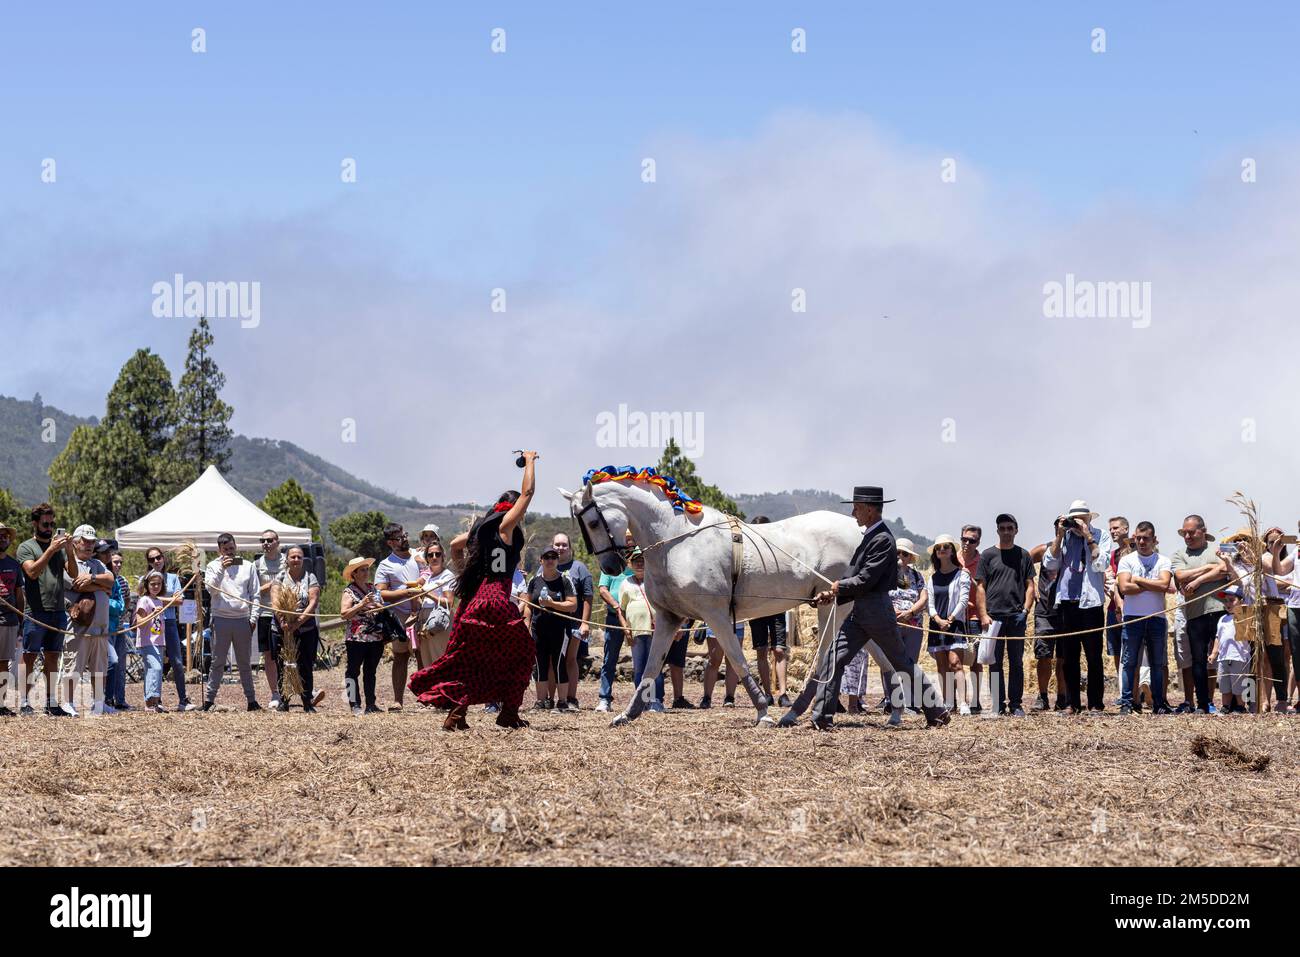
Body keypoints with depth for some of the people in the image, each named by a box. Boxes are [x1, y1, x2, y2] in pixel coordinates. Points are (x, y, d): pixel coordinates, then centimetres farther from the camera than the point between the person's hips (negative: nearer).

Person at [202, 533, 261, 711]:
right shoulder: (213, 566, 5)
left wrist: (253, 617, 1)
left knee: (244, 663, 8)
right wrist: (221, 569, -18)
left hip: (243, 620, 2)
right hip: (221, 619, -2)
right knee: (217, 661, -1)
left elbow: (254, 595, 10)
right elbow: (211, 589, -10)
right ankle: (209, 698, 2)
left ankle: (251, 698, 11)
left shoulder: (247, 566, 10)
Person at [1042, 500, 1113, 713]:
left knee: (1094, 657, -1)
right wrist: (1059, 535, -3)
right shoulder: (1064, 537, 11)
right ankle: (1072, 703, 11)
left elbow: (1101, 564, -10)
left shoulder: (1101, 536, 4)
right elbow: (1049, 563, 2)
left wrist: (1088, 537, -10)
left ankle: (1096, 704, 2)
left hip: (1090, 602, -3)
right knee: (1069, 657, 6)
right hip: (1067, 602, 3)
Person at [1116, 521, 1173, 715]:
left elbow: (1164, 584, -12)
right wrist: (1153, 586, -8)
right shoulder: (1127, 560, 5)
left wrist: (1137, 580, -7)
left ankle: (1159, 703, 11)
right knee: (1129, 662, -2)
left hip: (1157, 617, 1)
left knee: (1157, 663, 6)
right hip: (1132, 618, -1)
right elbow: (1125, 588, -9)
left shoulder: (1163, 562, 7)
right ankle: (1126, 702, 0)